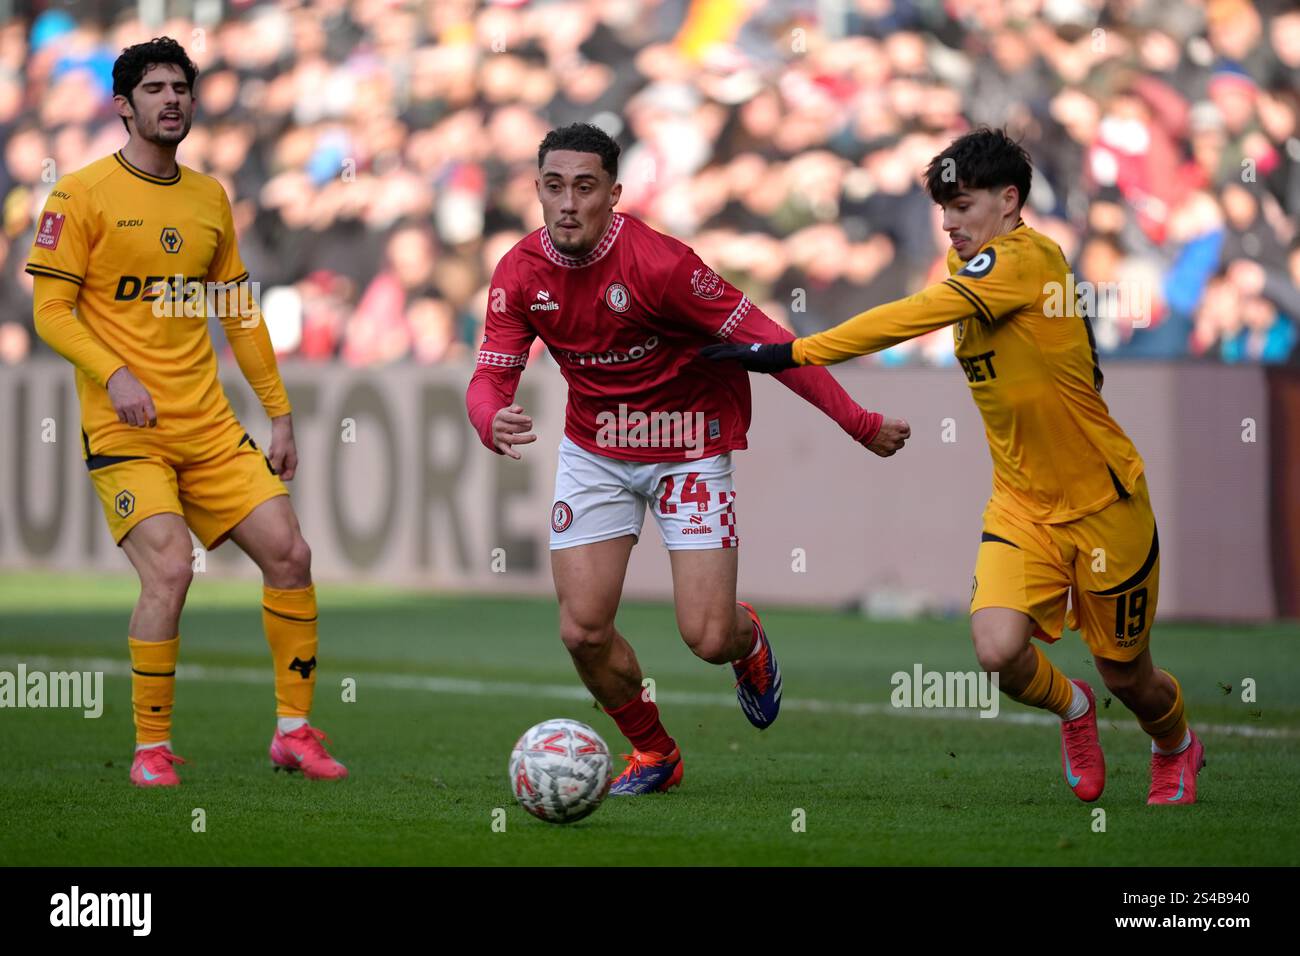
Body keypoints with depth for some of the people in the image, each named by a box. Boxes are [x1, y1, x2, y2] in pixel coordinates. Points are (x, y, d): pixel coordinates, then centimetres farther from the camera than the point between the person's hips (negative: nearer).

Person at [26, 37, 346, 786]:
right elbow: (51, 311, -7)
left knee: (289, 554, -3)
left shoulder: (210, 198, 13)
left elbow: (239, 312, 19)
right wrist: (114, 375, -22)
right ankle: (152, 749, -7)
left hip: (208, 425, 6)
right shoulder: (83, 195, -4)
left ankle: (295, 730, 10)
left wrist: (279, 410, 15)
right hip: (124, 428, -6)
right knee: (170, 569, -21)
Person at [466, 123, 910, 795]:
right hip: (593, 448, 4)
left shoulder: (656, 261, -25)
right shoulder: (520, 273, -11)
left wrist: (860, 424, -21)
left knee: (708, 638, -11)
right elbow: (490, 377, -10)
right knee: (583, 631, -6)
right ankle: (652, 753, 22)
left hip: (689, 447, -4)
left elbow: (765, 342, -22)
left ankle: (749, 642, 30)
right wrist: (493, 421, -37)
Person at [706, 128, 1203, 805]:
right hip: (1021, 505, 6)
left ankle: (1176, 749, 45)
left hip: (1104, 505, -6)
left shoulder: (1028, 258, -22)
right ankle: (1071, 707, 16)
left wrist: (792, 353, -33)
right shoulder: (970, 273, 4)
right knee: (997, 651, -19)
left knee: (1125, 675, 9)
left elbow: (914, 317, -31)